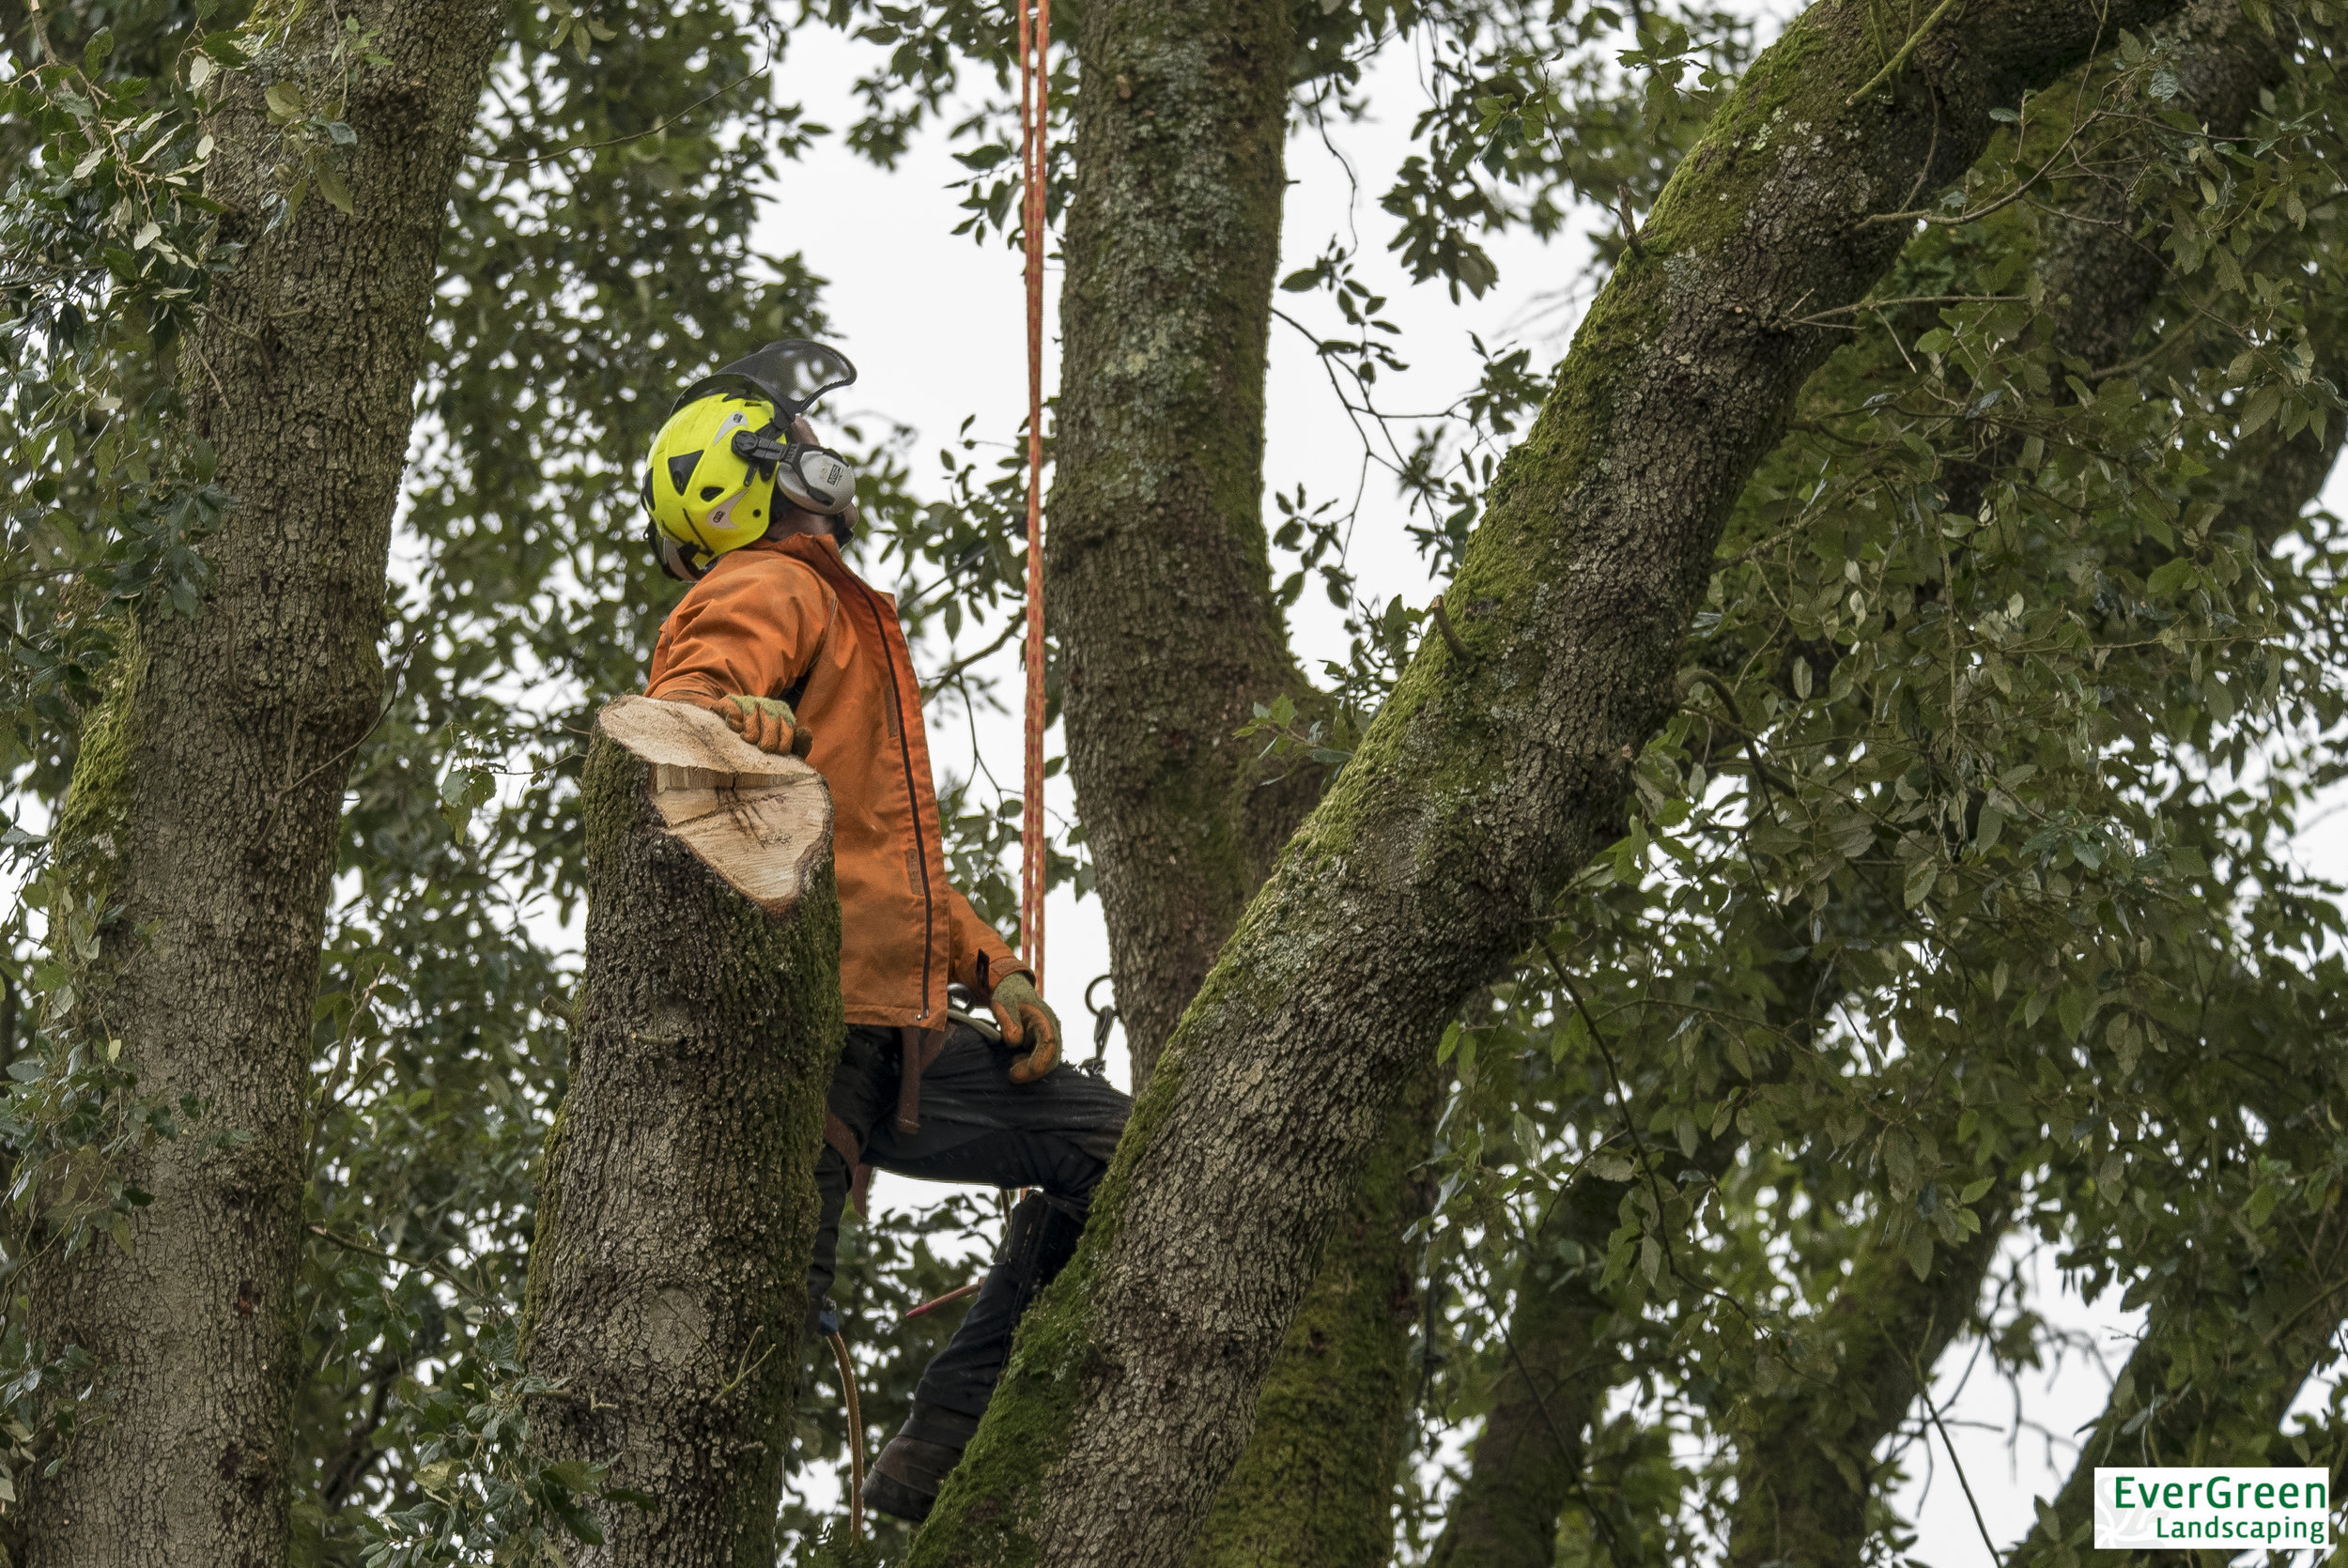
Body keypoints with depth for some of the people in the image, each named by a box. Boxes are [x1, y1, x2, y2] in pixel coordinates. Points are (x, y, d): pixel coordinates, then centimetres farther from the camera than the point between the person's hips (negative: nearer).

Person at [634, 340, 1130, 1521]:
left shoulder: (844, 617, 29)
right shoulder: (769, 591, -1)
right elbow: (672, 715, -24)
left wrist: (992, 970, 15)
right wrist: (722, 718, -47)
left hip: (897, 1035, 9)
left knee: (1106, 1148, 9)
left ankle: (940, 1453, 3)